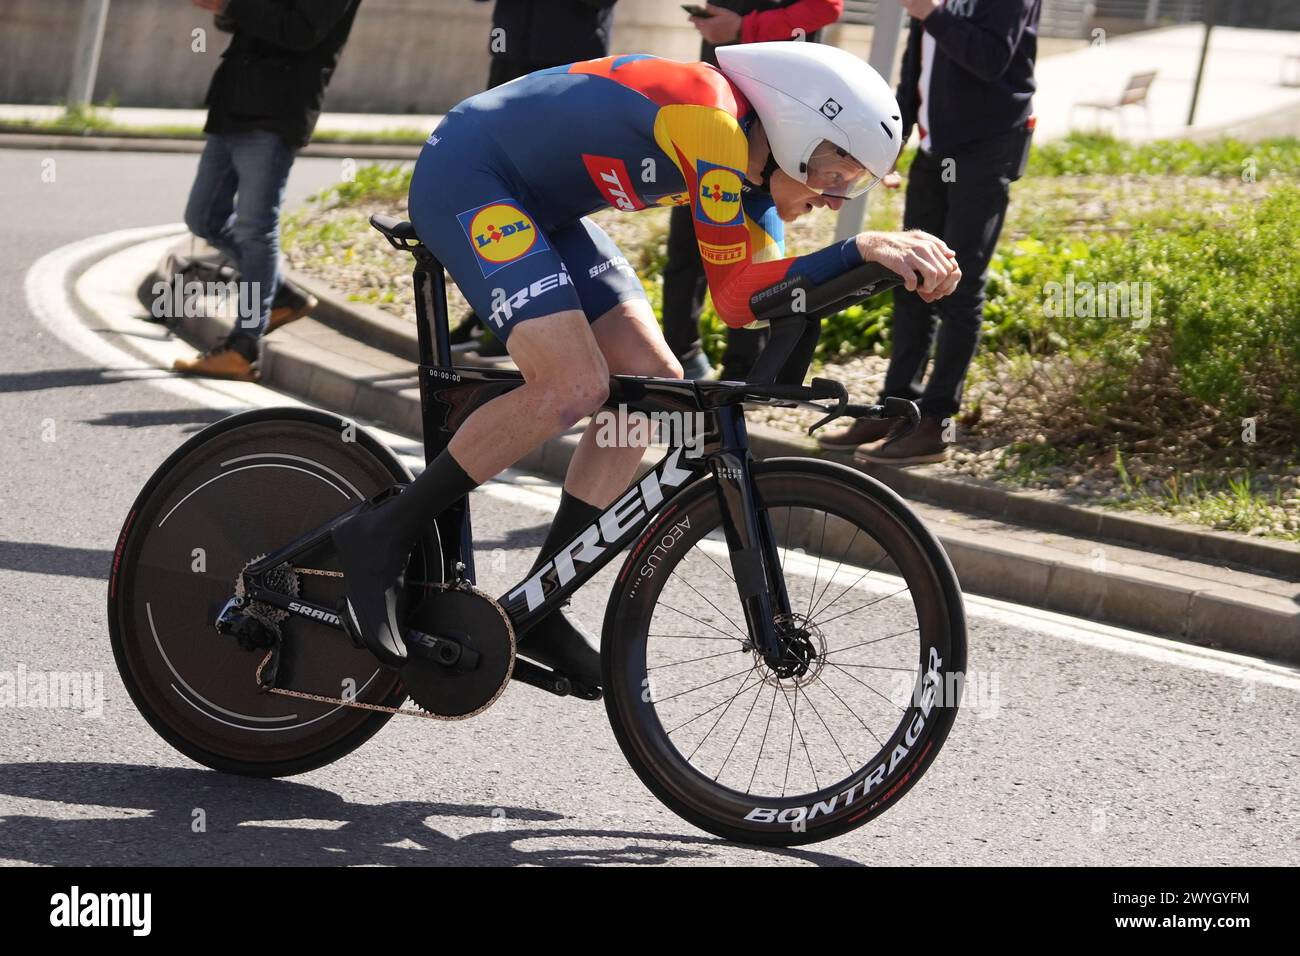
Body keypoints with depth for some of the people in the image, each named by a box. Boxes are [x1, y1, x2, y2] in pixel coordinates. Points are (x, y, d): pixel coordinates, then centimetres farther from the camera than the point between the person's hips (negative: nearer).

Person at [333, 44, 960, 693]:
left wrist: (888, 259, -18)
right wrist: (866, 249, -32)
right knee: (575, 386, -24)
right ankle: (382, 535, -11)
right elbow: (736, 300, -26)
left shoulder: (750, 158, 1)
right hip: (463, 177, -10)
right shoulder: (713, 125, -27)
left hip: (537, 202, 10)